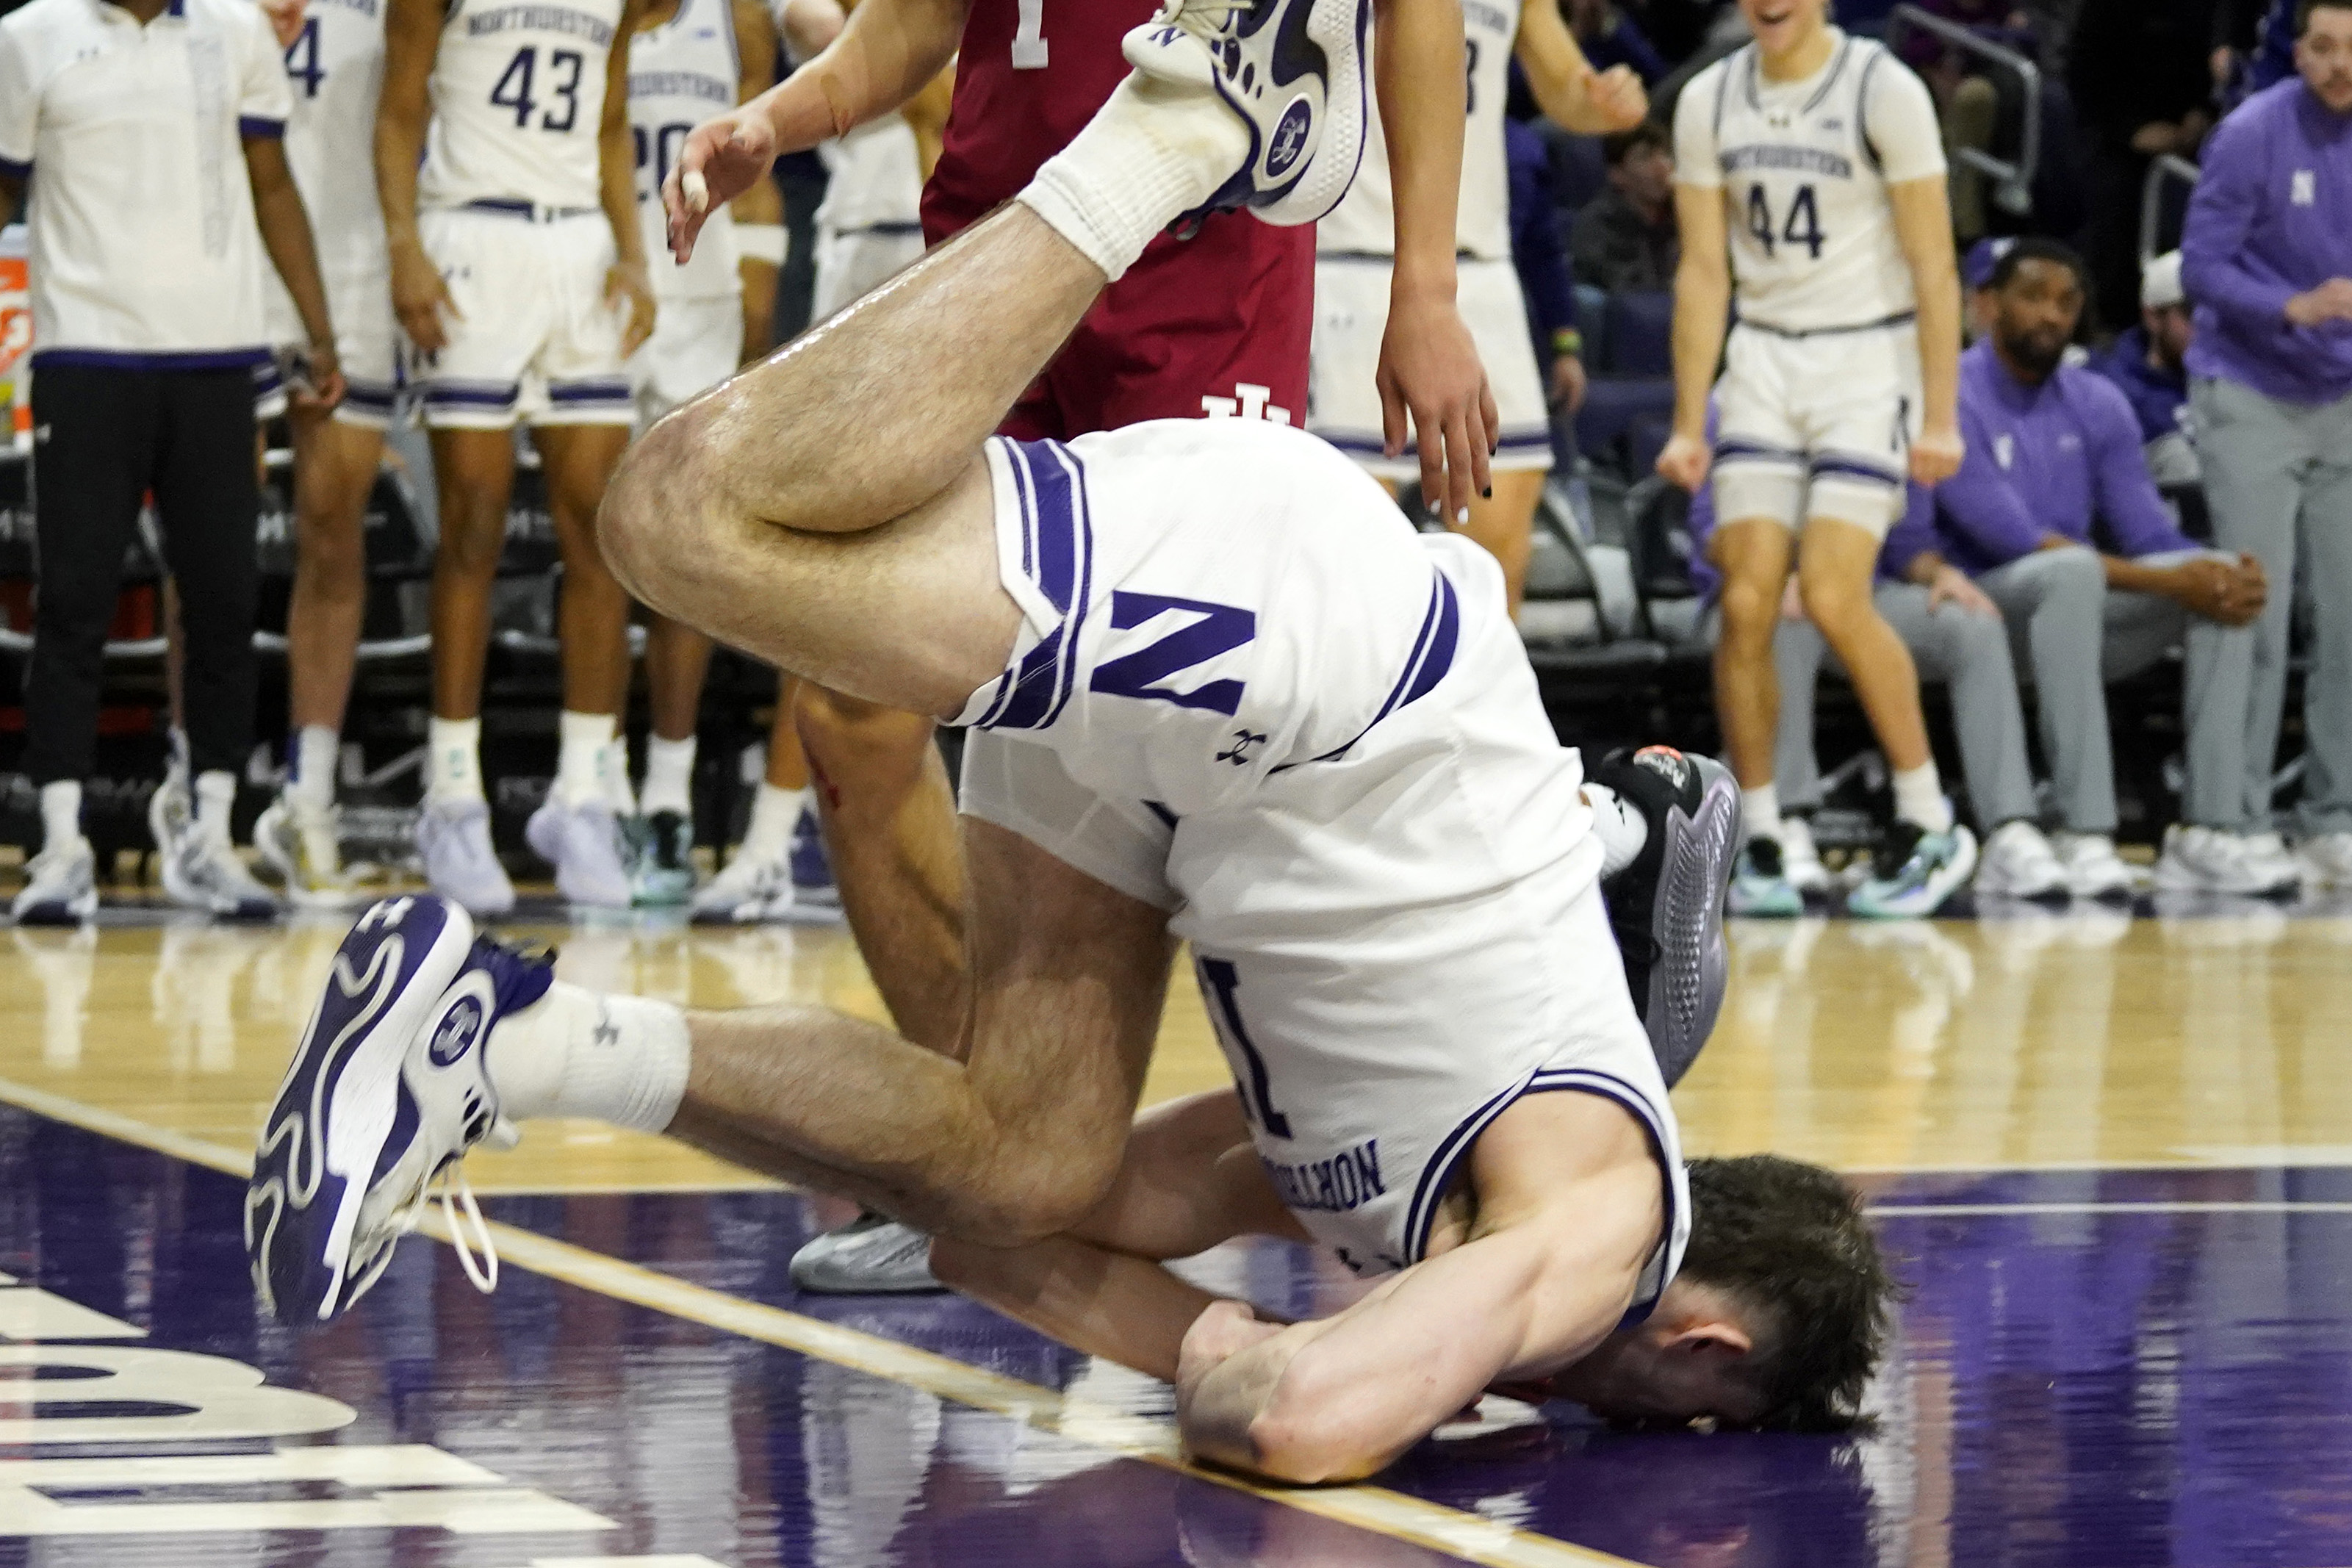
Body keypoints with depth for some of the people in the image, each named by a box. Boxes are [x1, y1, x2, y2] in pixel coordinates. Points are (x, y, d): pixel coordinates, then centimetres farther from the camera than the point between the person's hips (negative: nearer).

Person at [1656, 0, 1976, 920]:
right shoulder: (1709, 103, 4)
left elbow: (1933, 266, -9)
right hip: (1762, 360, 4)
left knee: (1833, 597, -16)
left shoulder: (1883, 91, -10)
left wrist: (1940, 418, -13)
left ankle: (1931, 827, -1)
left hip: (1868, 355, -4)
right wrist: (1688, 425, 4)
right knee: (1746, 603, -7)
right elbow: (1704, 271, 8)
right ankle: (1757, 843, 4)